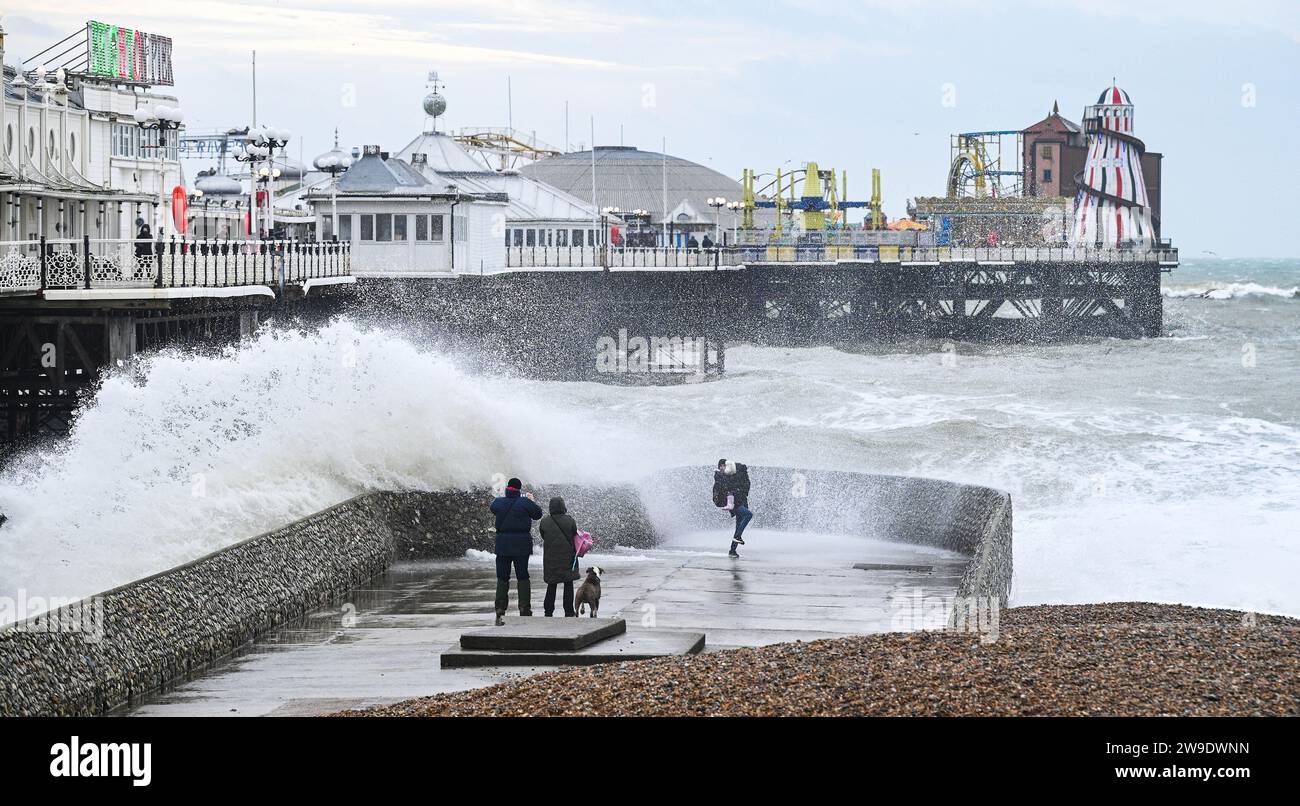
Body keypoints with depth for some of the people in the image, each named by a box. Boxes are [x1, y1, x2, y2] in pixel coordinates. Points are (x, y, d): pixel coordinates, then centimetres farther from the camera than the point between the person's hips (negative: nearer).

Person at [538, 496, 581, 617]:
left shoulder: (544, 522, -5)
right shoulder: (569, 520, -10)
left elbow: (543, 537, 3)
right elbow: (575, 535, -2)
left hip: (550, 557, 2)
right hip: (567, 556, -2)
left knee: (551, 585, 10)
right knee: (568, 584, 5)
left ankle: (548, 611, 8)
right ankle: (569, 611, 5)